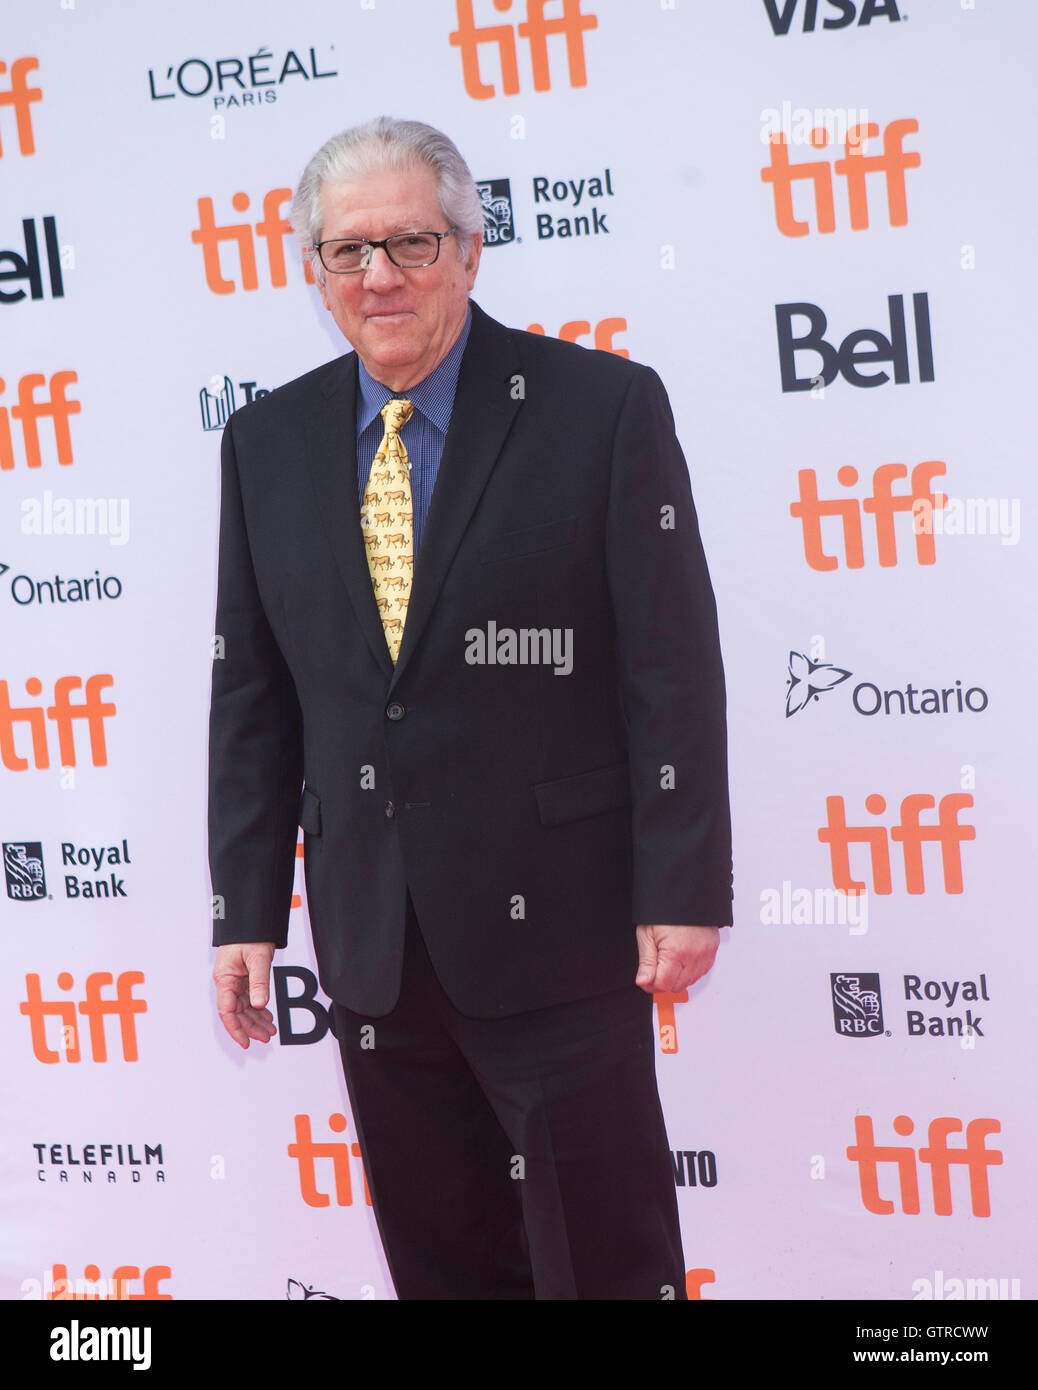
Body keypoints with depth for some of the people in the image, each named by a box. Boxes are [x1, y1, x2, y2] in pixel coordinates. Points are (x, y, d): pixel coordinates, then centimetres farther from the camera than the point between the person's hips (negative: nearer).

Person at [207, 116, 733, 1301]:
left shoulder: (605, 408, -5)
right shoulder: (266, 443, 7)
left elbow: (673, 668, -7)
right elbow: (251, 692, 9)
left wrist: (682, 889, -11)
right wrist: (246, 909, 5)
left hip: (555, 924, -4)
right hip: (368, 930, 4)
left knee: (604, 1254, 5)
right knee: (440, 1256, 14)